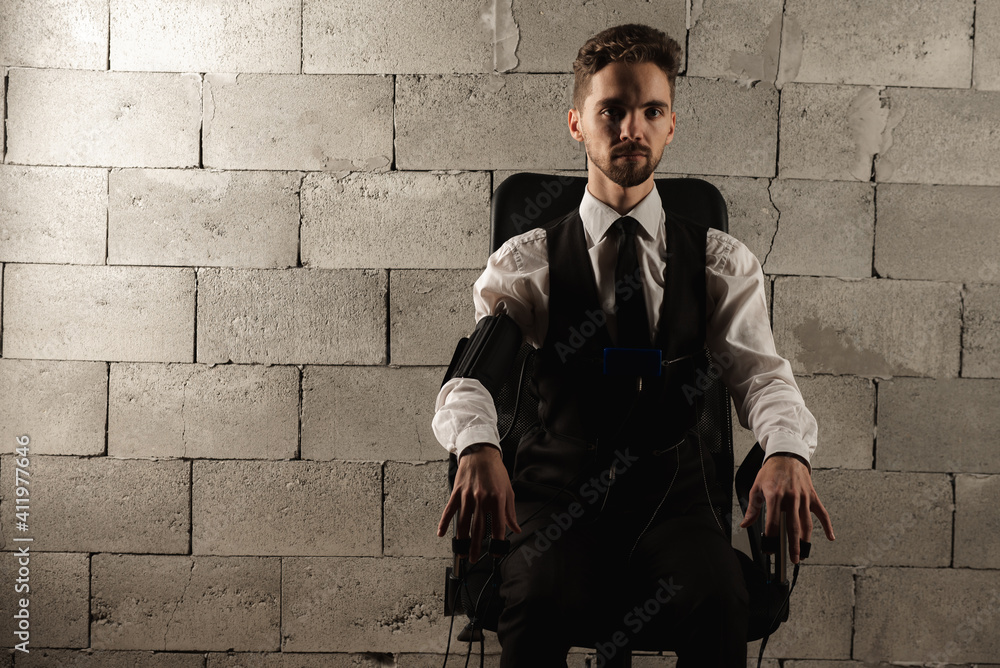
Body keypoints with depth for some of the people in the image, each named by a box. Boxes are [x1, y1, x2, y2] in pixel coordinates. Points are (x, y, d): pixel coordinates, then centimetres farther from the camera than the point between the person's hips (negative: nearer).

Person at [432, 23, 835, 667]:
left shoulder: (722, 261, 11)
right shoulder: (527, 262, 7)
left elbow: (760, 371, -2)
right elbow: (469, 373, -7)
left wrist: (787, 452, -27)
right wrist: (478, 449, -31)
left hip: (675, 494, 1)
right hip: (559, 493, -1)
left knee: (719, 601, -29)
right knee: (539, 601, -32)